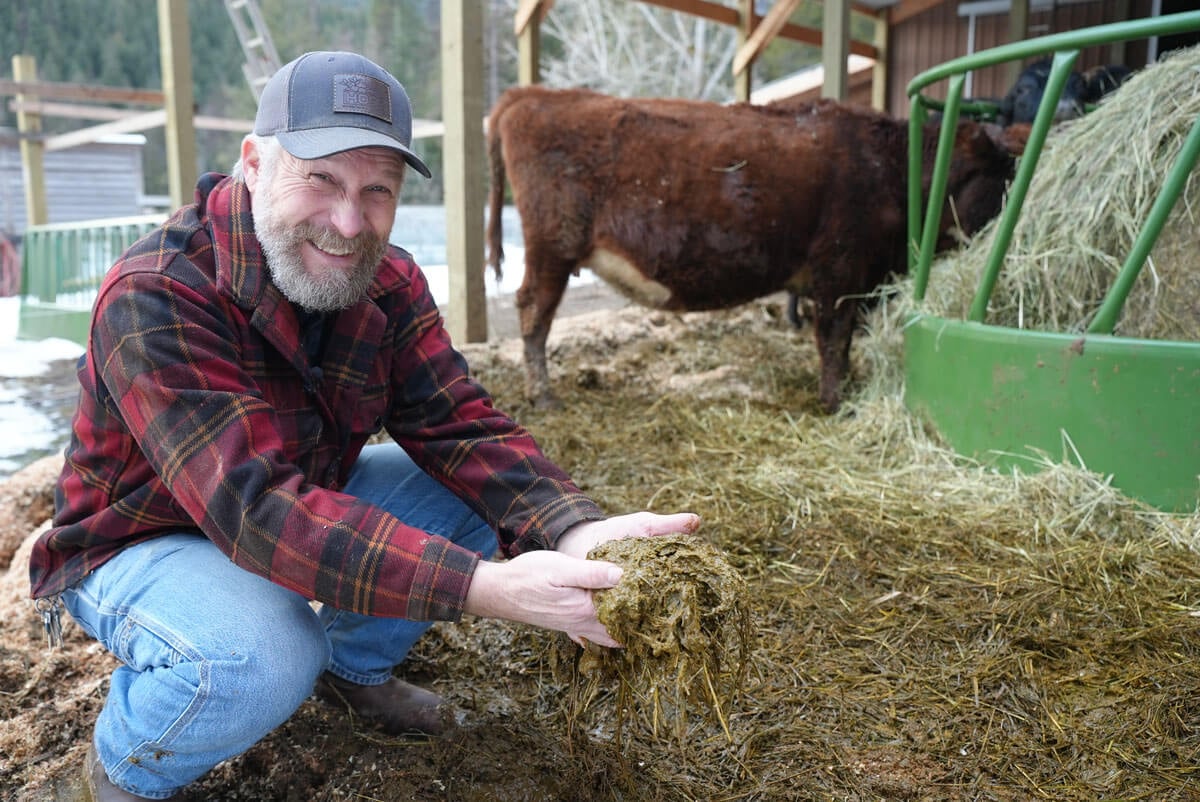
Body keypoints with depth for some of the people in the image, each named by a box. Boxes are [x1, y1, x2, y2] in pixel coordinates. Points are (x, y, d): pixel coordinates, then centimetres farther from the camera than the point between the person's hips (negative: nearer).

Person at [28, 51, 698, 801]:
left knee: (477, 490, -10)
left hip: (306, 504, 6)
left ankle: (353, 663, 15)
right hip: (143, 542, -6)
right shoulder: (156, 299, -31)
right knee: (260, 658, -36)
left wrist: (576, 530, -37)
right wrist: (486, 587, -49)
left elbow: (462, 427, -17)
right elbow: (256, 507, -40)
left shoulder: (387, 283, -10)